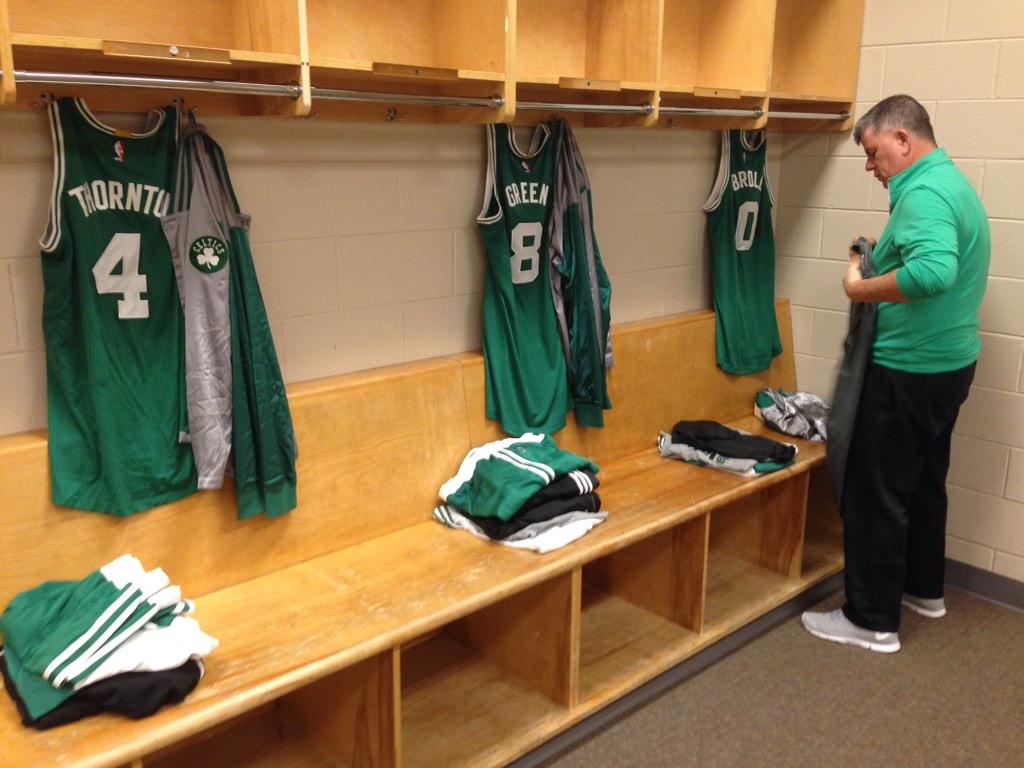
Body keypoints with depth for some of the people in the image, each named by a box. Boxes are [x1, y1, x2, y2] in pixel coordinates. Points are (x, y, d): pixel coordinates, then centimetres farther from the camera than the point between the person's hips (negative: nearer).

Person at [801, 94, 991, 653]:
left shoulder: (924, 192, -21)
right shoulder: (953, 183, 13)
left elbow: (934, 271, -38)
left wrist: (860, 288, -25)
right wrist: (883, 259, 5)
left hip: (910, 371, -10)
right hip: (948, 362, 10)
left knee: (876, 493, -1)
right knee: (923, 481, 21)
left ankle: (873, 621, 10)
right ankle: (924, 590, 37)